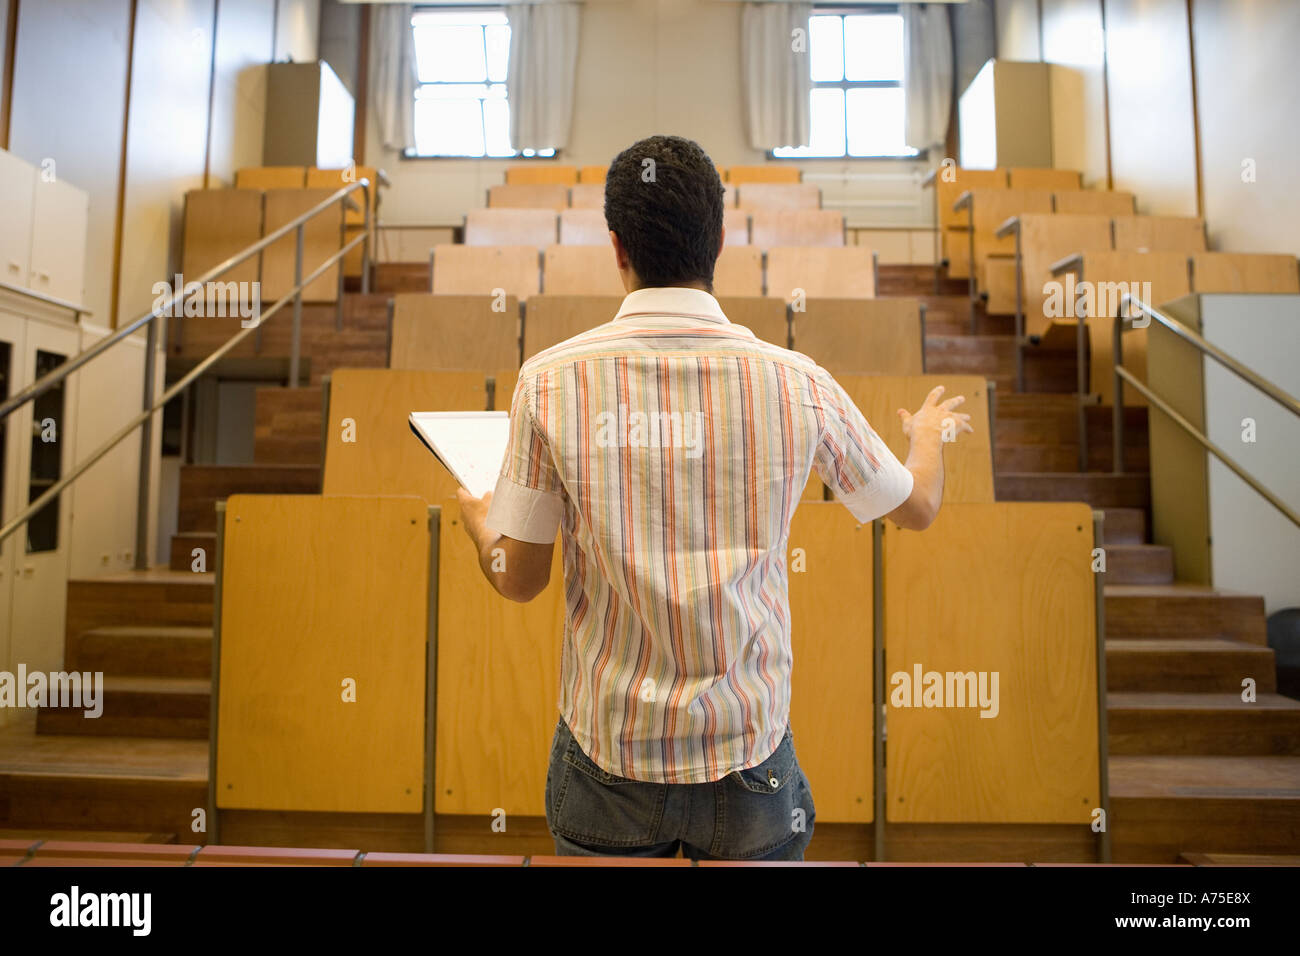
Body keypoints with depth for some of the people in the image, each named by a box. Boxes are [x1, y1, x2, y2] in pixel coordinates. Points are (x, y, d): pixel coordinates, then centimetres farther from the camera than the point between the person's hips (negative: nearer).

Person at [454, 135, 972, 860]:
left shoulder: (549, 379, -15)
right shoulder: (797, 382, -13)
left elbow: (518, 579, -5)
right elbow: (919, 507, 5)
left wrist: (475, 517, 18)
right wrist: (931, 431, 28)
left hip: (607, 754, 0)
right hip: (748, 753, 1)